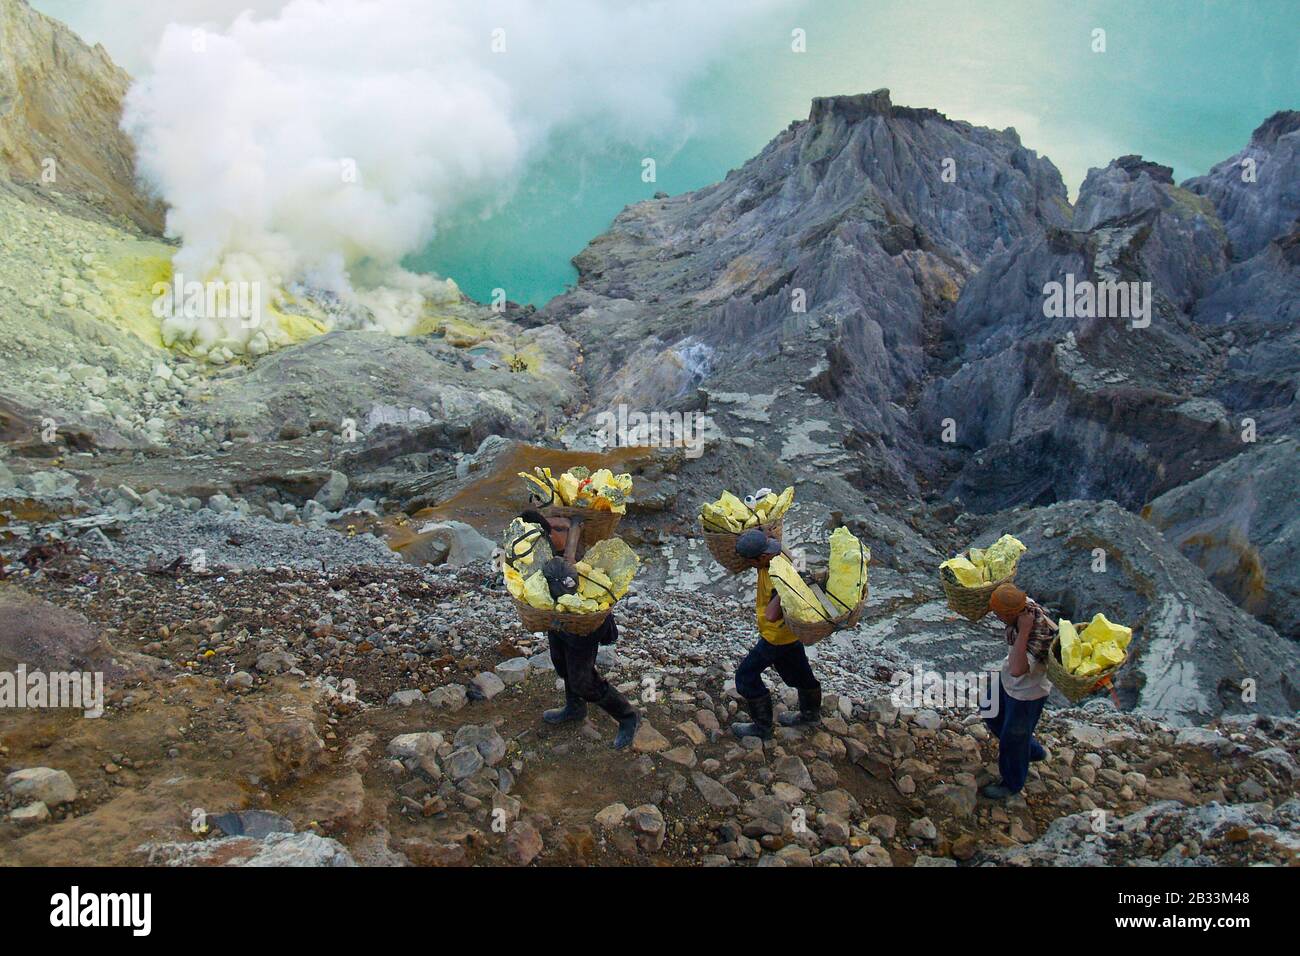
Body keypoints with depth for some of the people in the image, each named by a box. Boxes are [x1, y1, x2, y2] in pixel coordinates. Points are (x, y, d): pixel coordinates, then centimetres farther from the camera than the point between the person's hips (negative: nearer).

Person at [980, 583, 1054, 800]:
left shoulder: (1040, 633, -41)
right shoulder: (1025, 605, -19)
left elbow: (1017, 670, -50)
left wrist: (1023, 632, -49)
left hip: (1027, 694, -8)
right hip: (1007, 681, 8)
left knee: (1012, 740, 14)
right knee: (994, 719, 29)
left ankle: (1012, 784, 42)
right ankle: (1034, 752, 52)